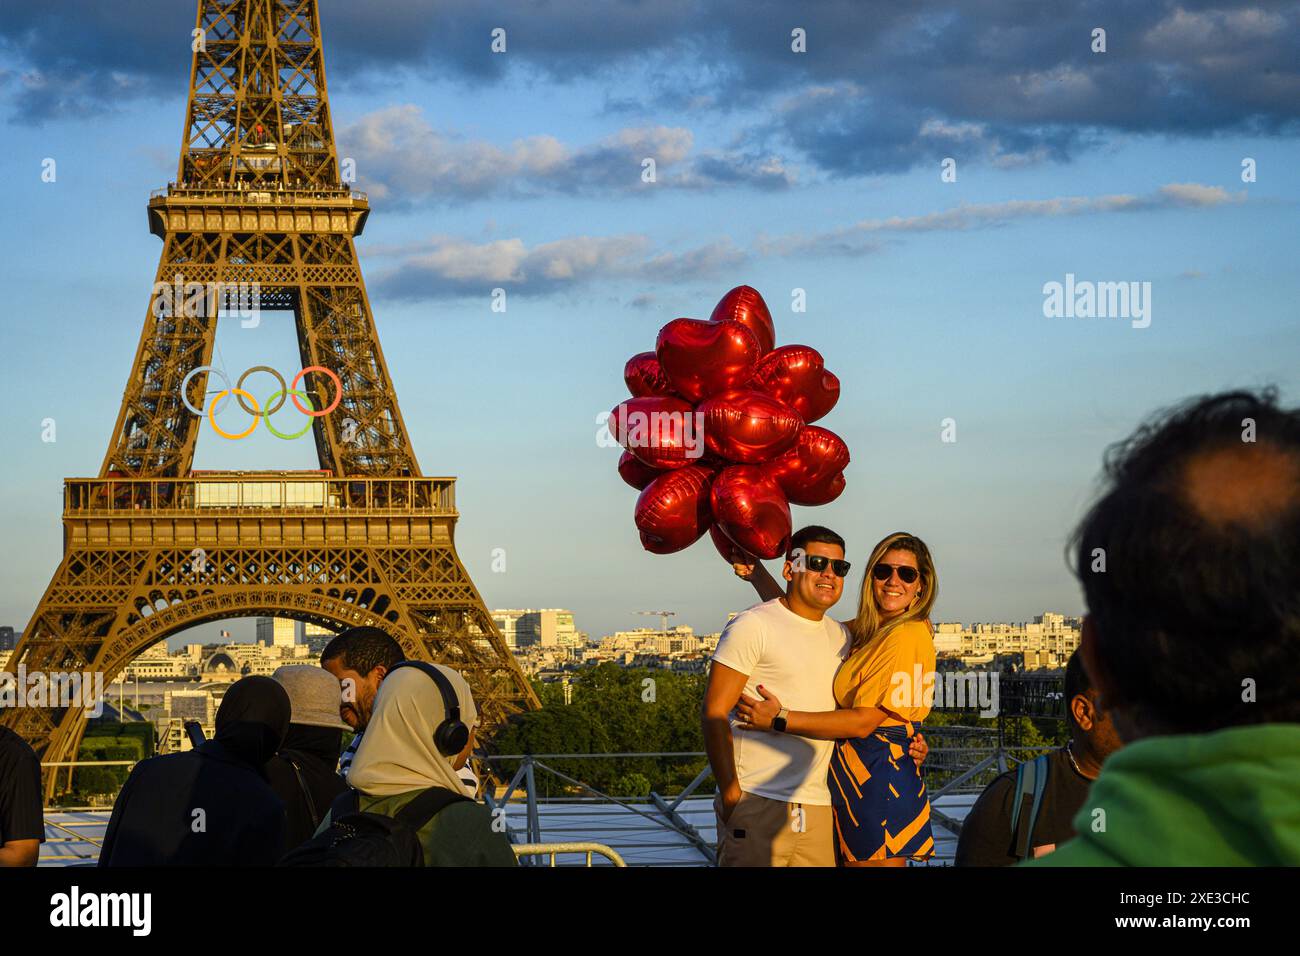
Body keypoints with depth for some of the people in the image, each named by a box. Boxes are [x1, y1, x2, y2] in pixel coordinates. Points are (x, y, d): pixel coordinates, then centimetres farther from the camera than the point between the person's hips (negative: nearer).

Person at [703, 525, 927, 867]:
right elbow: (714, 712, -9)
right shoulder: (753, 626, -4)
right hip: (757, 802, -6)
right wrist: (730, 793, -16)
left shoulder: (841, 636, 16)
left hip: (820, 808, 6)